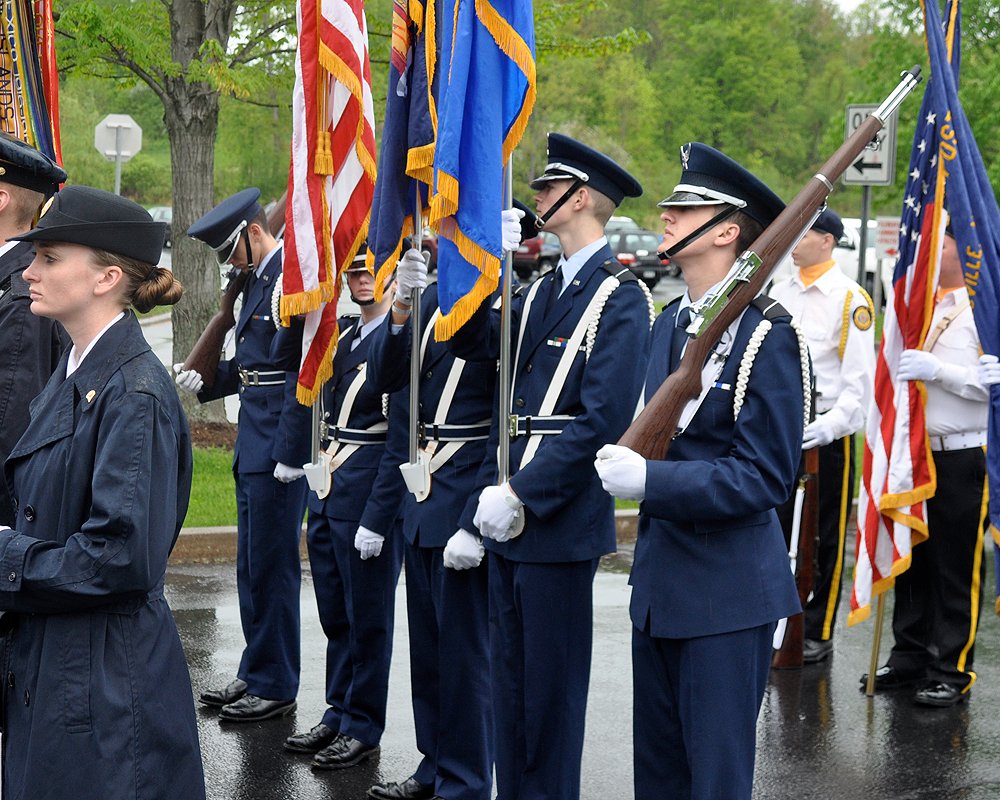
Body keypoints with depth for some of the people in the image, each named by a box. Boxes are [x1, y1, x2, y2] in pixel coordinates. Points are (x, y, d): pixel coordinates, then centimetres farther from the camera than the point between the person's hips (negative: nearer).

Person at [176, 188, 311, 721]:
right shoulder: (257, 279, 15)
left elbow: (306, 371, -20)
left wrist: (289, 453, -21)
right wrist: (206, 382, 7)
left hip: (280, 446, -10)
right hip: (252, 445, 10)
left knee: (272, 566, -2)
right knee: (251, 567, 16)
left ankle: (275, 687, 8)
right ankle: (254, 674, 27)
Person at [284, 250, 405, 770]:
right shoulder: (343, 334, 12)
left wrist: (376, 518, -19)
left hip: (370, 493, -8)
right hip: (327, 492, 8)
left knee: (367, 616, 4)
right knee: (334, 613, 16)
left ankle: (363, 727, 14)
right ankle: (338, 713, 27)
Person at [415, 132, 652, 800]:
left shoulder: (619, 296, -13)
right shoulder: (543, 291, 15)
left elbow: (603, 418, -21)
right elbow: (473, 341, 6)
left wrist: (522, 494, -22)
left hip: (558, 519, -8)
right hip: (509, 514, 9)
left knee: (551, 682, 2)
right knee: (511, 675, 16)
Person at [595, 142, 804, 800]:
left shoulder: (769, 336, -14)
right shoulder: (669, 324, 12)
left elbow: (765, 475, -18)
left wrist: (651, 480, -26)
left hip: (727, 596, -8)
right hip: (660, 584, 8)